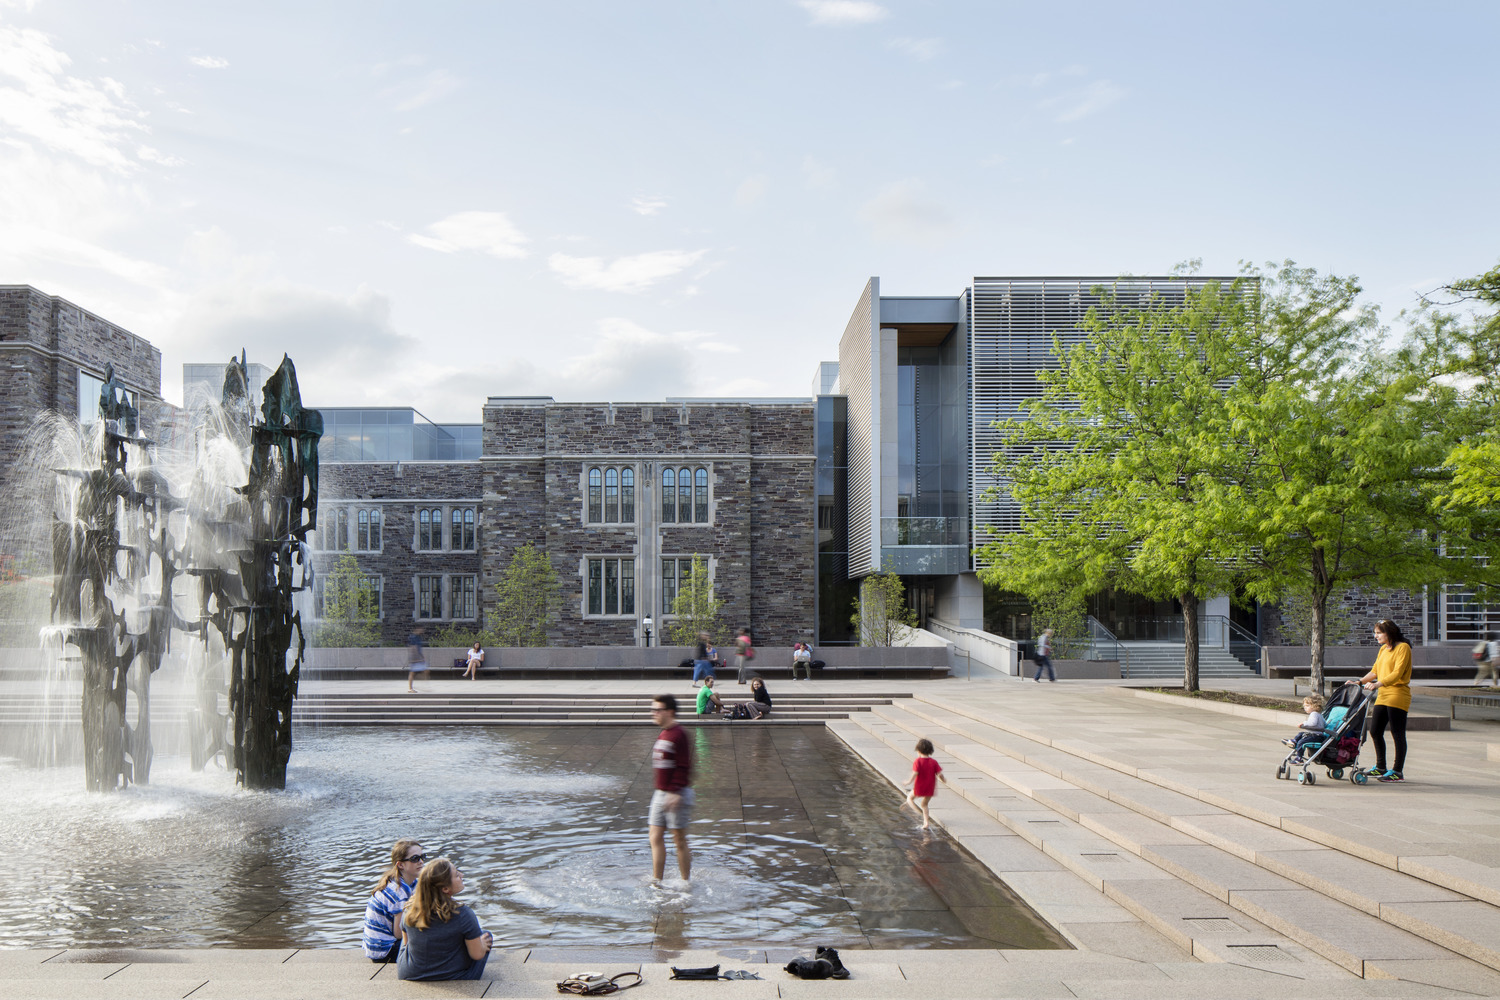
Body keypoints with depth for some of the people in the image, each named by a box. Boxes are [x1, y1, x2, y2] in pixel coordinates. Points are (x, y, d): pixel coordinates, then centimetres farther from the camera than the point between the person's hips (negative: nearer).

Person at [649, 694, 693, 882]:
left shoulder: (679, 734, -16)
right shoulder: (663, 734, 12)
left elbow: (683, 767, -20)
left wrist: (675, 793, -23)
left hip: (677, 794, -9)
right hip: (660, 794, 9)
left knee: (679, 839, 2)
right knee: (656, 838, 6)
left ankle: (686, 883, 14)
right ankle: (656, 881, 13)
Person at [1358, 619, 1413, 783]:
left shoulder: (1403, 648, -8)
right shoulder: (1383, 649, 18)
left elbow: (1397, 673, -18)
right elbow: (1375, 672, 20)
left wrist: (1377, 684, -29)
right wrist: (1358, 682, 8)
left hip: (1398, 694, -9)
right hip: (1383, 696, 9)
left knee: (1397, 734, -3)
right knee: (1375, 731, 9)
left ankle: (1397, 771, 3)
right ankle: (1380, 767, 21)